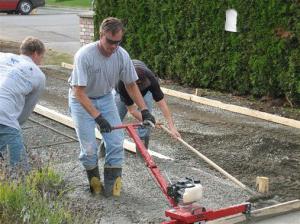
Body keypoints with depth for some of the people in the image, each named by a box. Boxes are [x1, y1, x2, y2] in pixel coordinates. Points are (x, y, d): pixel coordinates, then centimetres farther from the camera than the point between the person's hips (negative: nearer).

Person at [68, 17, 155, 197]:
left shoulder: (122, 55, -16)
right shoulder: (84, 55, -31)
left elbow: (131, 85, -2)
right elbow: (79, 92, -31)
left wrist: (144, 110, -10)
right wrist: (98, 117, -37)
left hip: (105, 98, 4)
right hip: (82, 101, -4)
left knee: (116, 141, -5)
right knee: (89, 148, -7)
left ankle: (111, 184, 7)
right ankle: (94, 181, 18)